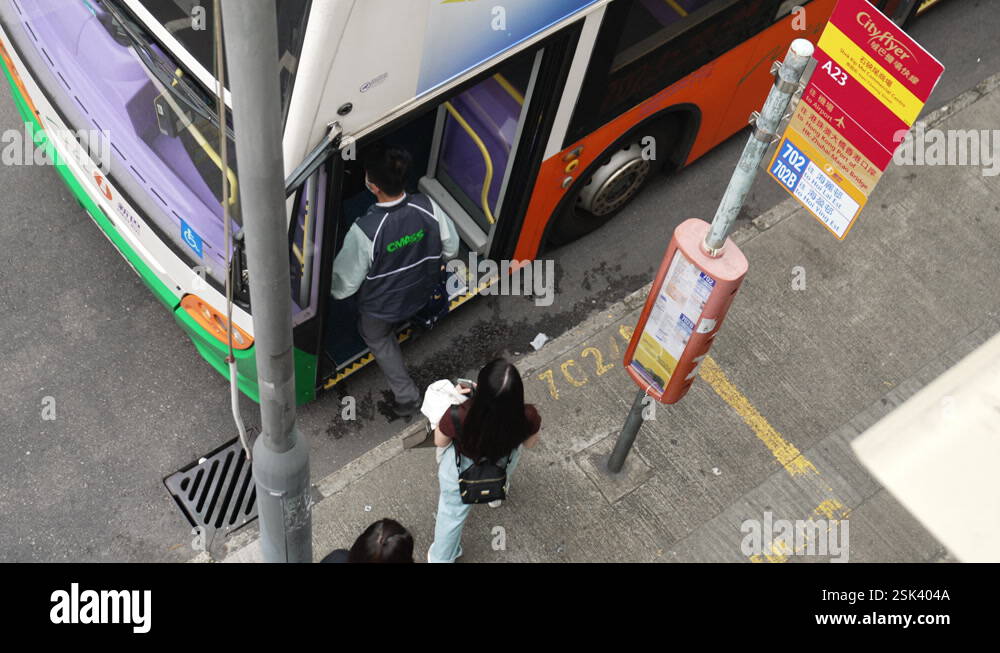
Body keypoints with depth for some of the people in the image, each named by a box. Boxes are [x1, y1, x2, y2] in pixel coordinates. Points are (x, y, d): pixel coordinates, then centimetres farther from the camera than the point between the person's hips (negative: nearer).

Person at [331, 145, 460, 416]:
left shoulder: (365, 231, -40)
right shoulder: (427, 207, -27)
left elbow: (345, 283, -25)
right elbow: (451, 248, -8)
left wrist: (331, 288, -1)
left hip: (381, 306, -4)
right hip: (420, 294, 4)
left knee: (377, 339, 29)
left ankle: (407, 396, 34)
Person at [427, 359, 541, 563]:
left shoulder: (459, 416, -44)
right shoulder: (527, 418, -39)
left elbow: (440, 441, -19)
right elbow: (530, 443, -12)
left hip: (461, 469, -2)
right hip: (502, 464, 2)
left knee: (452, 512, 27)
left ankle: (441, 558, 51)